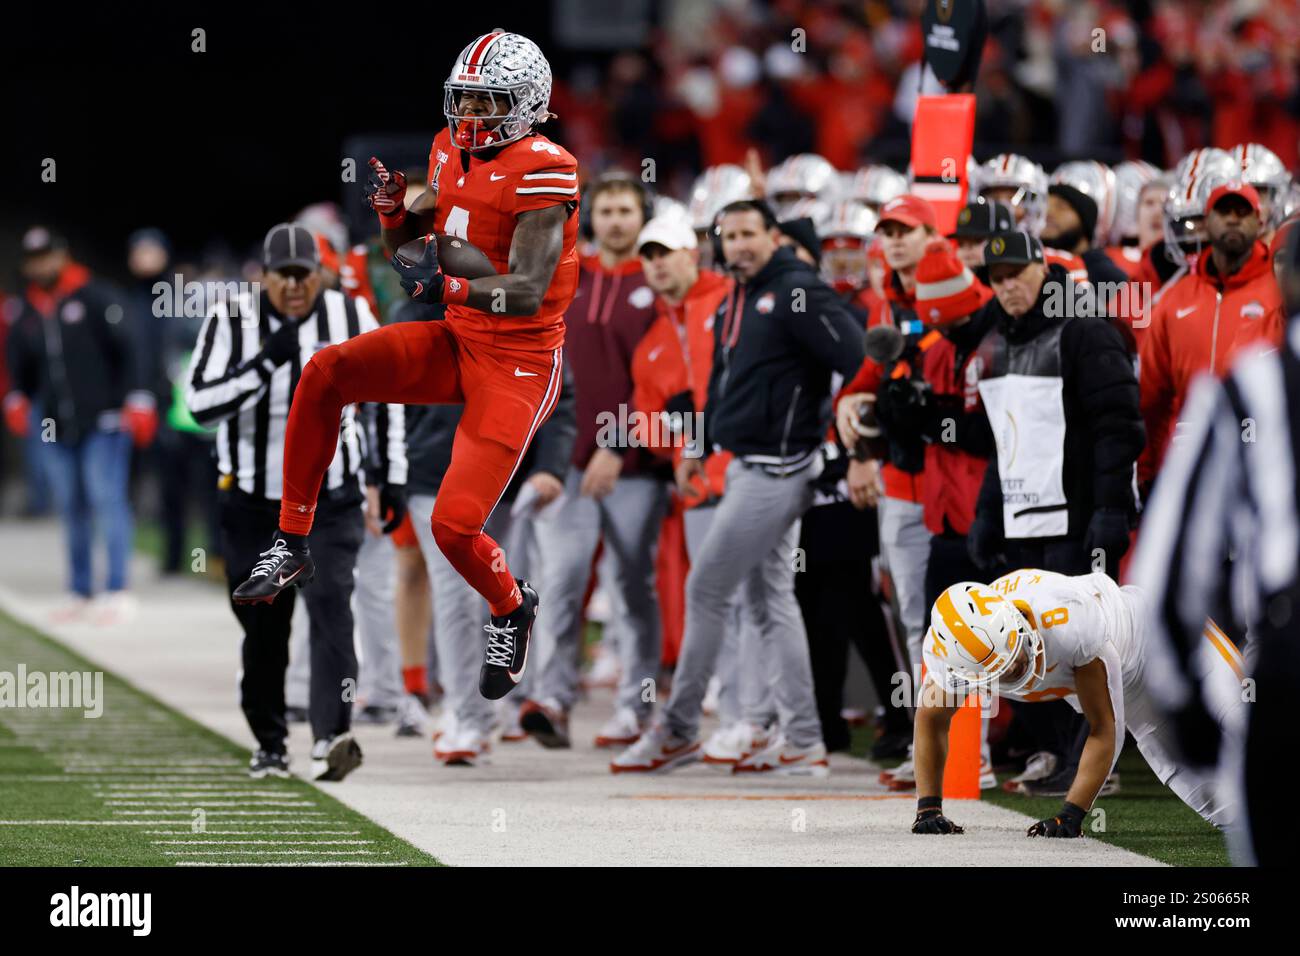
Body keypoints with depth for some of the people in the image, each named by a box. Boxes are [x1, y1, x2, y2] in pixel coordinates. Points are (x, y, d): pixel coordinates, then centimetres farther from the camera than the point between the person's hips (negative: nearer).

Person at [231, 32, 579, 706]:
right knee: (326, 373, -17)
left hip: (520, 361, -7)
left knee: (454, 525, -15)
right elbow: (405, 244, 19)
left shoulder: (542, 171, -18)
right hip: (455, 344, 7)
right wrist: (391, 207, -2)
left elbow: (529, 291, -26)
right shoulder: (452, 153, 7)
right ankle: (291, 545, -6)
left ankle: (510, 611, 20)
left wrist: (447, 287, -36)